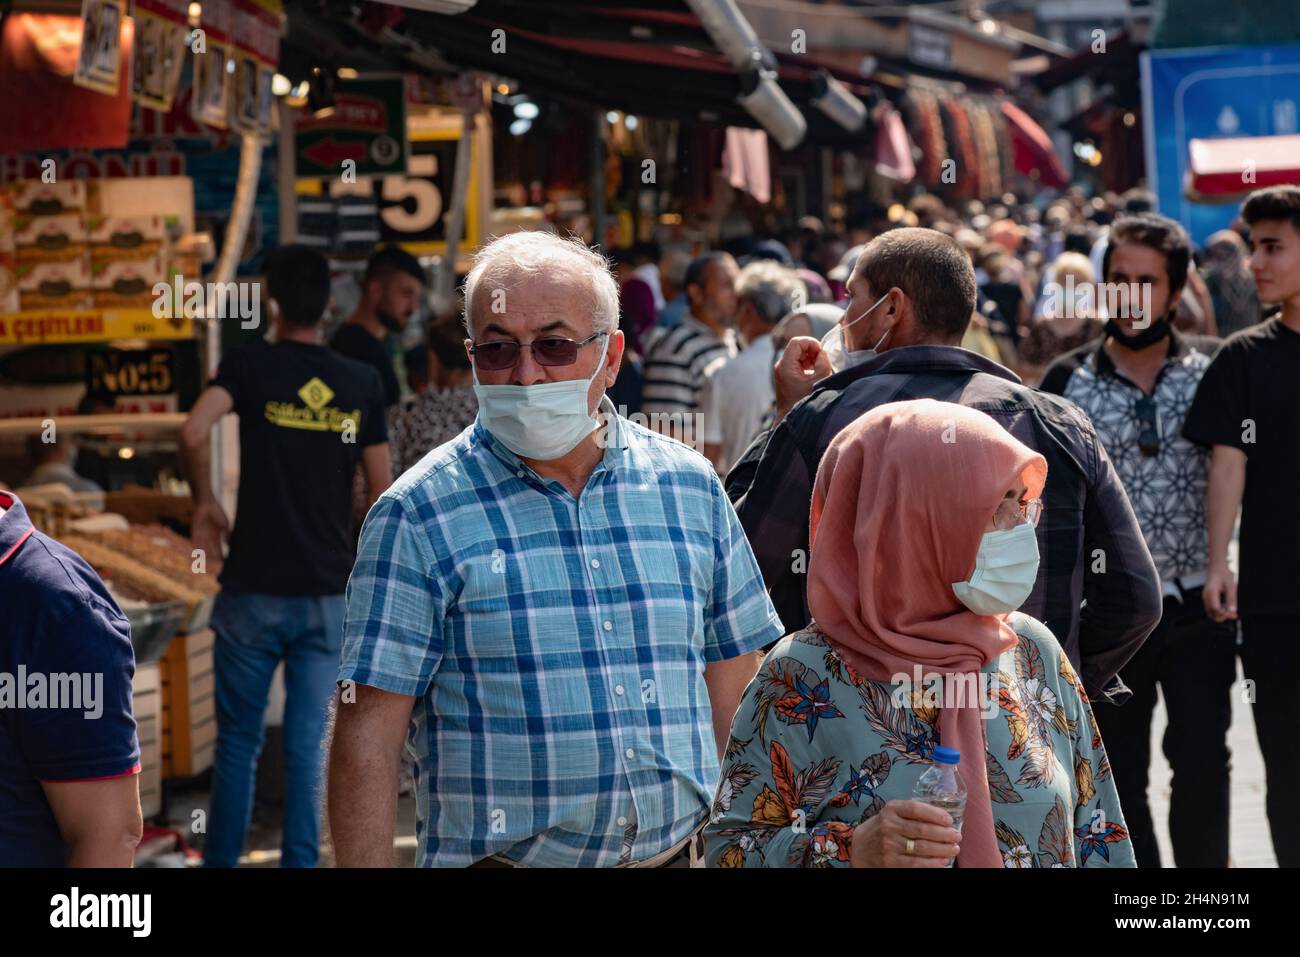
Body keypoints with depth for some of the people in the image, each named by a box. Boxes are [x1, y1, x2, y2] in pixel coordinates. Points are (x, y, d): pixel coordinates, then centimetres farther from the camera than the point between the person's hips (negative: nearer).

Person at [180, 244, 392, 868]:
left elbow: (194, 433, -22)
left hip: (255, 589, -2)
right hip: (329, 594, 2)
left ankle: (221, 862, 12)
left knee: (237, 743, 8)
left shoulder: (249, 366, -4)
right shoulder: (363, 383, 4)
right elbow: (381, 496, 6)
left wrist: (204, 502, -5)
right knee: (308, 746, 4)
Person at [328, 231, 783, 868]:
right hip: (495, 860, -3)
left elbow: (734, 694, 8)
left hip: (676, 853, 3)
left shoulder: (691, 488, 4)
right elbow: (369, 732, -10)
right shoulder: (418, 515, -7)